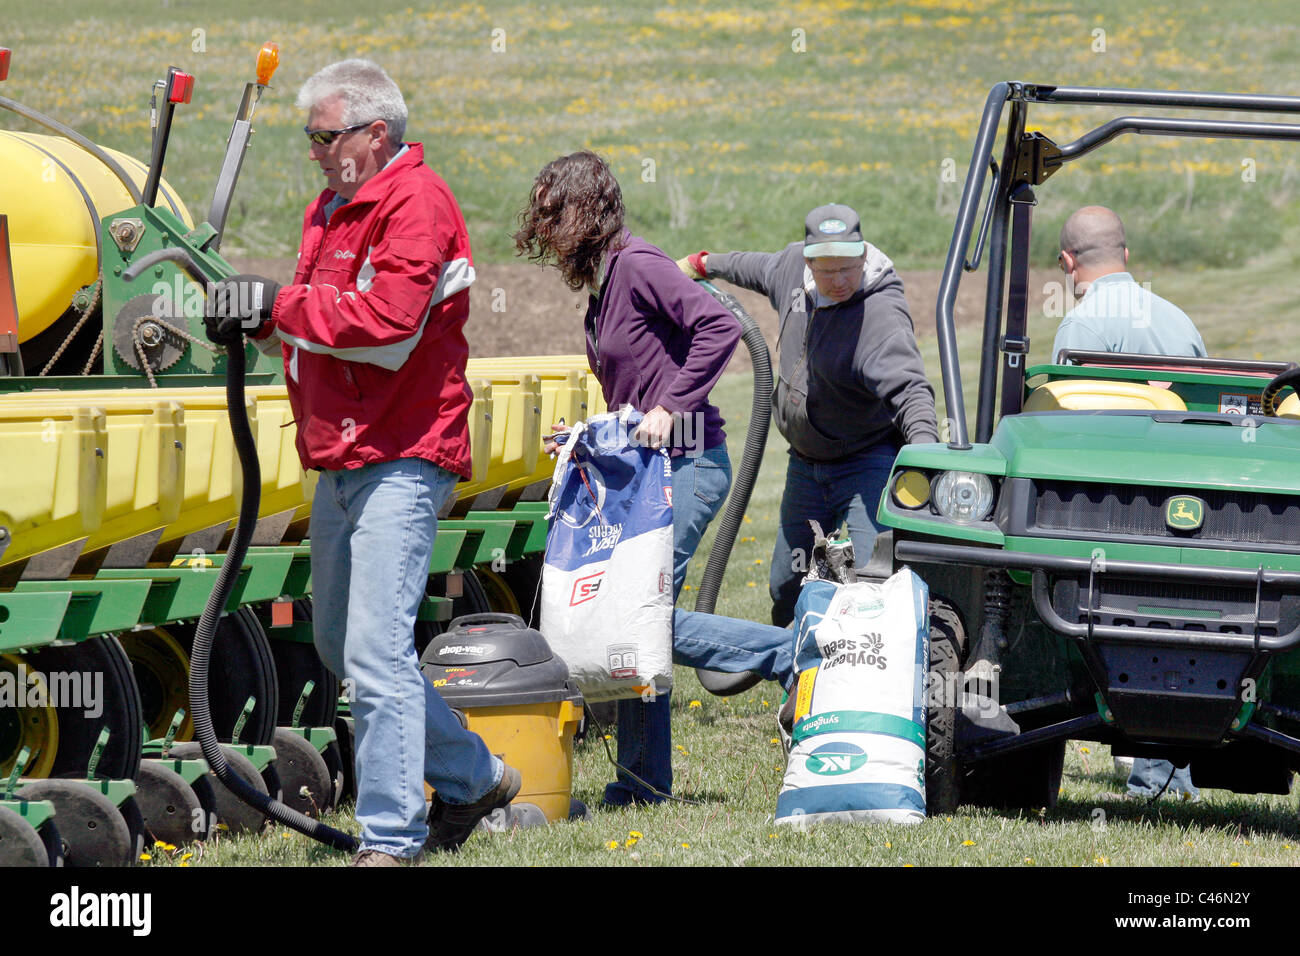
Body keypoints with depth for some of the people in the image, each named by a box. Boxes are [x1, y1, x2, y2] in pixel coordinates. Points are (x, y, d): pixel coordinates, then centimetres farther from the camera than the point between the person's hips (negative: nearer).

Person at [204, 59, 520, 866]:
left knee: (376, 650, -14)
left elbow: (388, 323, -23)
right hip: (342, 461, 10)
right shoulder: (335, 209, 19)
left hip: (400, 461, -10)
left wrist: (278, 305, -16)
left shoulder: (417, 202, -12)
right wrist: (259, 322, 1)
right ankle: (472, 777, 29)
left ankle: (390, 839, -11)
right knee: (341, 642, 17)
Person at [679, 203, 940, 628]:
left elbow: (908, 387, -39)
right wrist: (703, 265, 37)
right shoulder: (793, 267, -4)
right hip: (806, 464, 7)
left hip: (867, 462, -7)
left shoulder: (881, 314, -27)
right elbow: (760, 269, 21)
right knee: (787, 588, 13)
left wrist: (924, 442, -57)